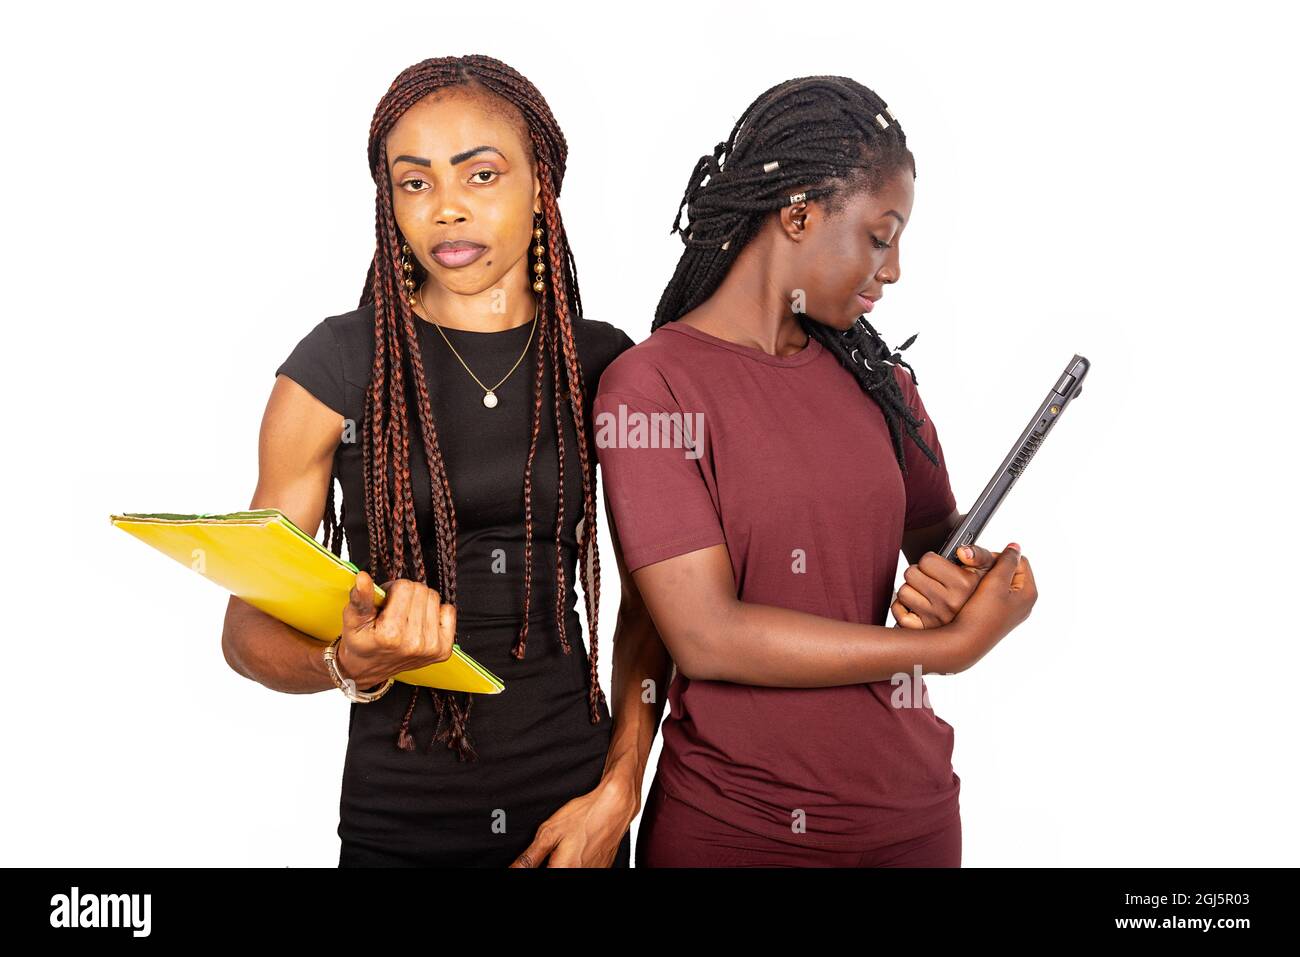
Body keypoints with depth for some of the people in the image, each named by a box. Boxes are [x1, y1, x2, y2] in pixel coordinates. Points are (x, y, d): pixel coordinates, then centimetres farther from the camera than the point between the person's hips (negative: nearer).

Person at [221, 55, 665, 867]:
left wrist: (620, 789, -7)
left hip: (575, 800, 2)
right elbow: (247, 626, -5)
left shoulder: (602, 363, -2)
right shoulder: (339, 363, -8)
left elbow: (648, 593, 2)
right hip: (400, 818, -1)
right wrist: (349, 664, -25)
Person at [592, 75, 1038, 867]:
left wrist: (960, 582, -11)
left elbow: (938, 533, 14)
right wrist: (954, 644, -15)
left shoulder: (877, 376, 3)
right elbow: (707, 637, -20)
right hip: (726, 824, -5)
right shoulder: (648, 385, -15)